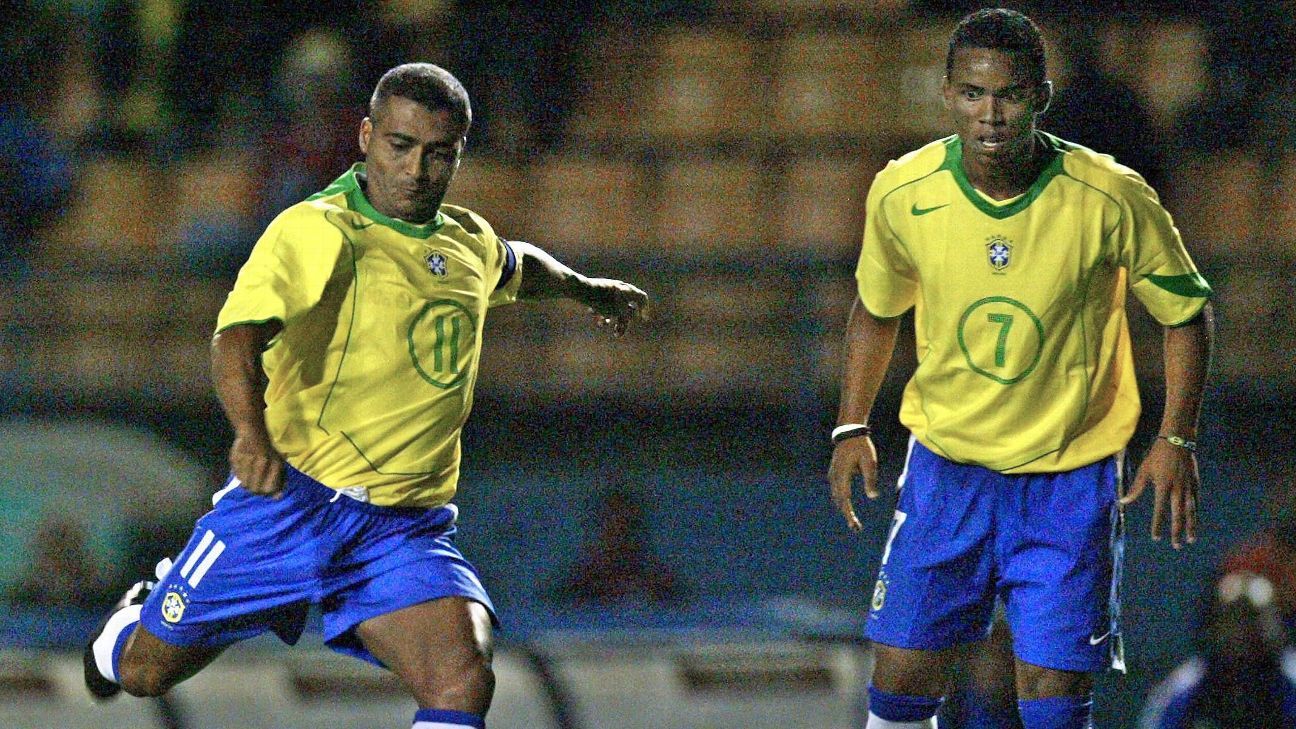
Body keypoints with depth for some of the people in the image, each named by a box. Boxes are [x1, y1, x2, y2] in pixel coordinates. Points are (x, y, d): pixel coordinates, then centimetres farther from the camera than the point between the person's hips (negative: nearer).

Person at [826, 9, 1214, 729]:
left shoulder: (1111, 198, -18)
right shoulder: (902, 193, -11)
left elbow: (1185, 310, -2)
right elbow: (876, 309, 10)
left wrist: (1176, 439, -8)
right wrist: (852, 427, 5)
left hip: (1070, 475, -2)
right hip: (945, 465, 2)